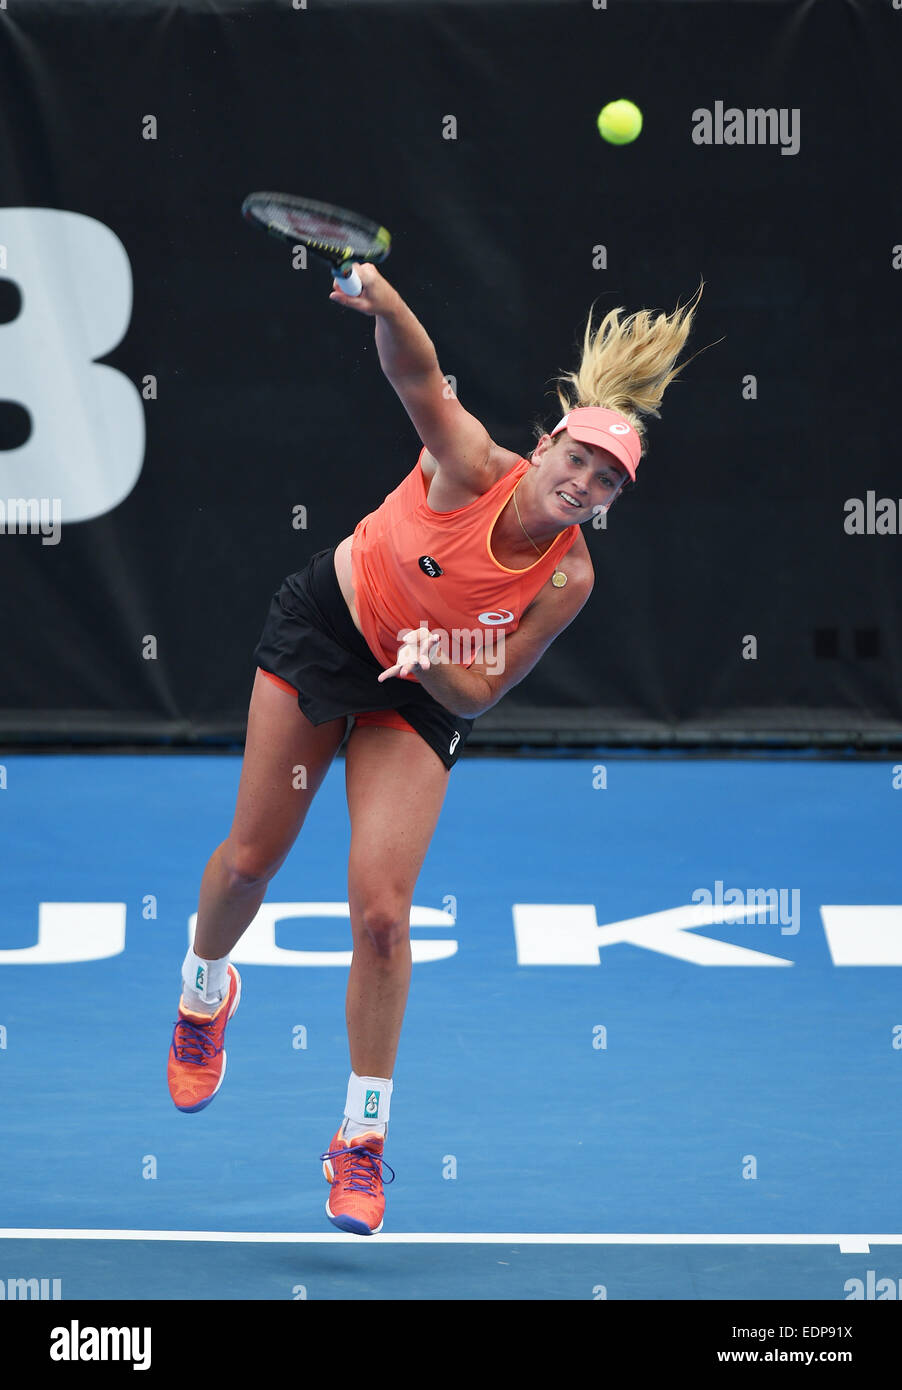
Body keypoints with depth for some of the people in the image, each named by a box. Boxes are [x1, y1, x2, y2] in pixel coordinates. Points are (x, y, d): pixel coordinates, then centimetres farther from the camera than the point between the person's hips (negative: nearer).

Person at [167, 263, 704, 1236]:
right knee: (251, 860, 7)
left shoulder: (568, 581, -21)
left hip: (420, 699, 0)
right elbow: (420, 376, -43)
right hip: (321, 626, 0)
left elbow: (479, 696, -14)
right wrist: (387, 307, -62)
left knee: (382, 909, -13)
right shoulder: (473, 469, -26)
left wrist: (433, 667, -34)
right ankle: (204, 993, 42)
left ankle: (363, 1137, 0)